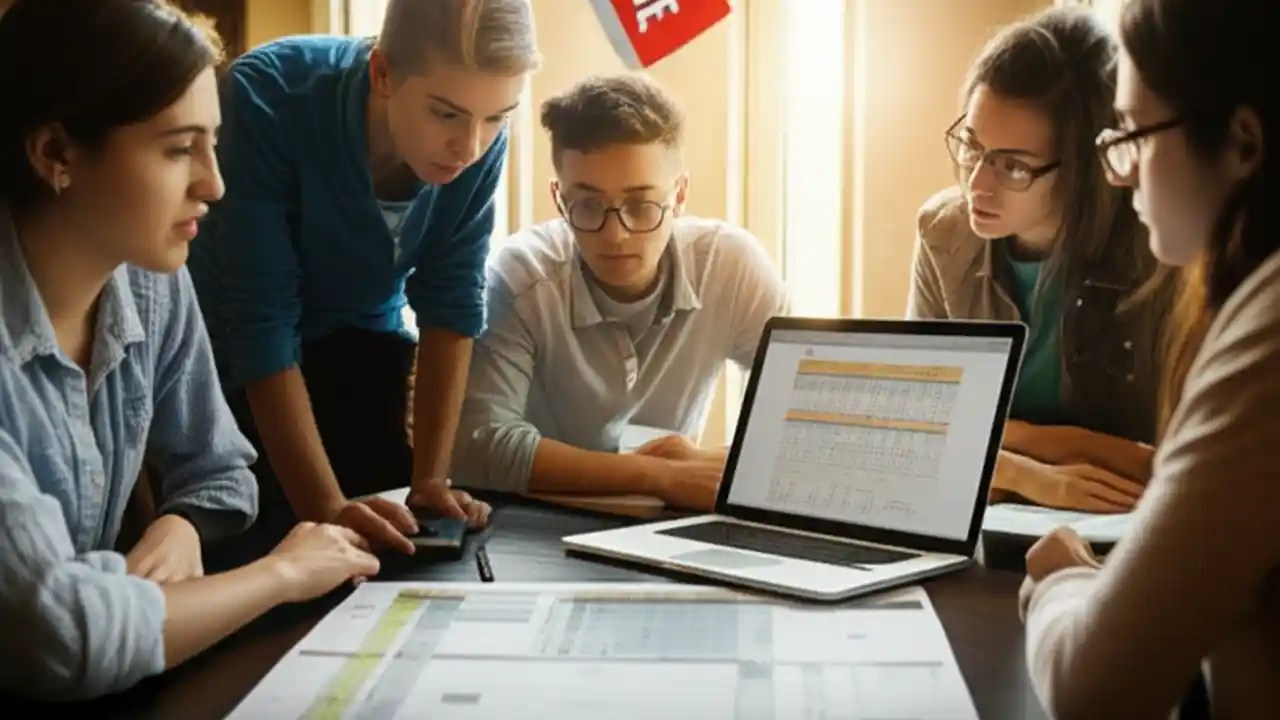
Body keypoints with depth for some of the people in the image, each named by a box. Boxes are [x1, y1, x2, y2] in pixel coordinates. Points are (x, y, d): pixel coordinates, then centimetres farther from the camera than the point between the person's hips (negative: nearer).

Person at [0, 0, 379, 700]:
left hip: (96, 693, 5)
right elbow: (60, 638, -29)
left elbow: (217, 474, 9)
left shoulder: (155, 288, -4)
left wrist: (179, 529, -12)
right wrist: (283, 572, -17)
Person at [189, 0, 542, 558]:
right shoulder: (268, 99, -34)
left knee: (388, 539, -6)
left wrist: (430, 479, -23)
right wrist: (325, 507, -40)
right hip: (228, 348, -3)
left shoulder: (480, 142, -22)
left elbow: (451, 303, -16)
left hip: (359, 340, 3)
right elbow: (261, 321, -35)